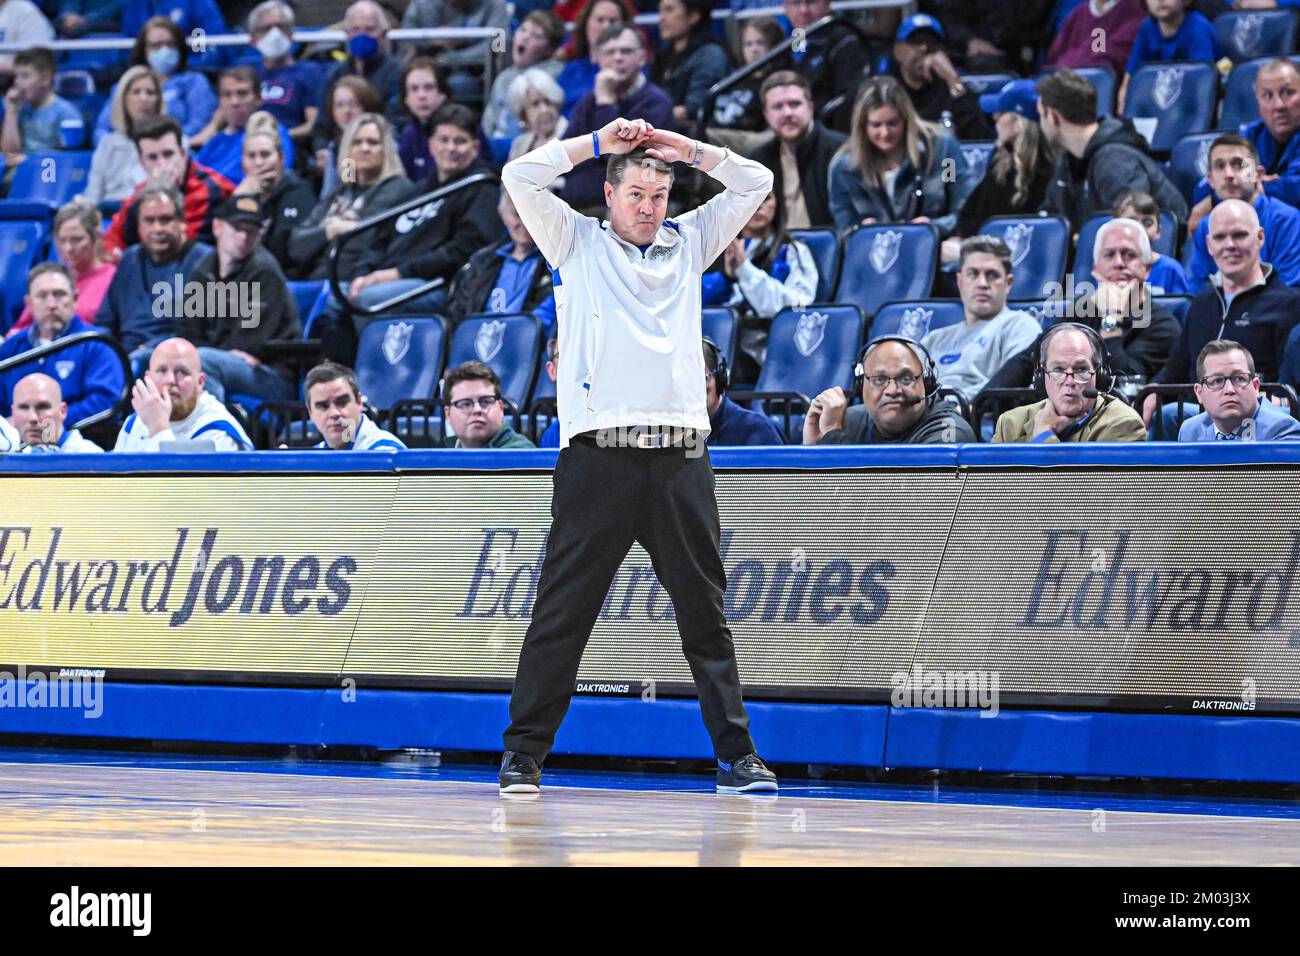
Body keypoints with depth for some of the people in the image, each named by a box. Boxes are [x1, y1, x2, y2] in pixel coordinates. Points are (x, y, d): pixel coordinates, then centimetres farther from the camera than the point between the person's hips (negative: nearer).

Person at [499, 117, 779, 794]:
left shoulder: (687, 244, 19)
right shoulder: (578, 244, 12)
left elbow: (754, 183, 19)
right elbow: (521, 177, 1)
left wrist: (683, 147, 11)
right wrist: (600, 141, 5)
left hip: (680, 458, 3)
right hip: (598, 456, -2)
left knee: (705, 610, 4)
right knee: (562, 612, -2)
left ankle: (736, 755, 6)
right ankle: (523, 754, 3)